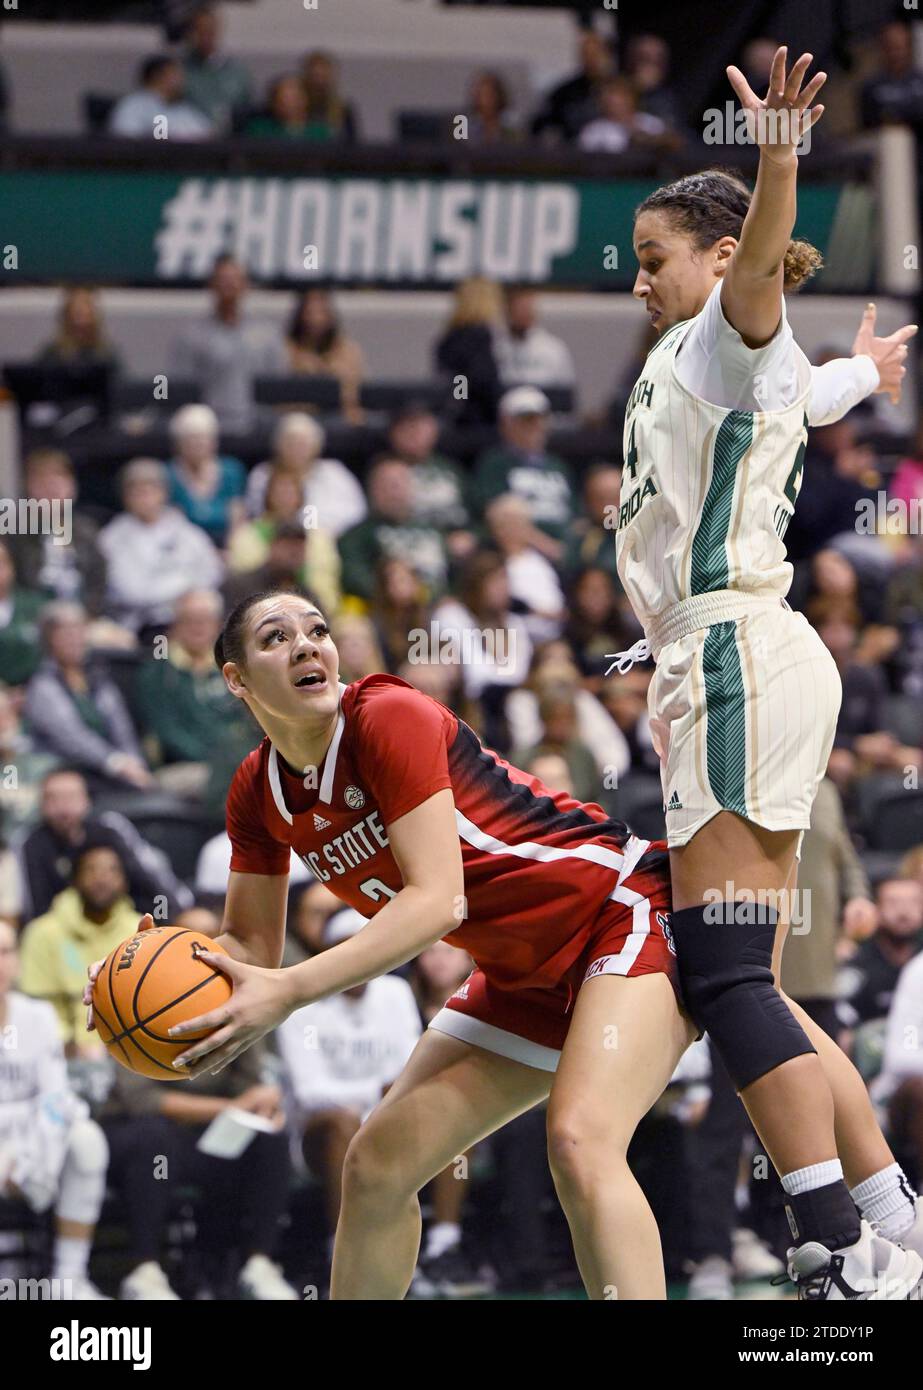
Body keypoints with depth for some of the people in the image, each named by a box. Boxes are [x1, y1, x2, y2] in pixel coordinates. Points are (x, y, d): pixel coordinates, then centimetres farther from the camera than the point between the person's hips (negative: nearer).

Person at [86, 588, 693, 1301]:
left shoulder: (390, 716, -21)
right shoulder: (259, 793, 3)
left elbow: (438, 899, -27)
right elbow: (252, 946, 10)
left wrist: (288, 991, -32)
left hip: (622, 913, -9)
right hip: (522, 978, 9)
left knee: (580, 1141, -31)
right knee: (377, 1165, 6)